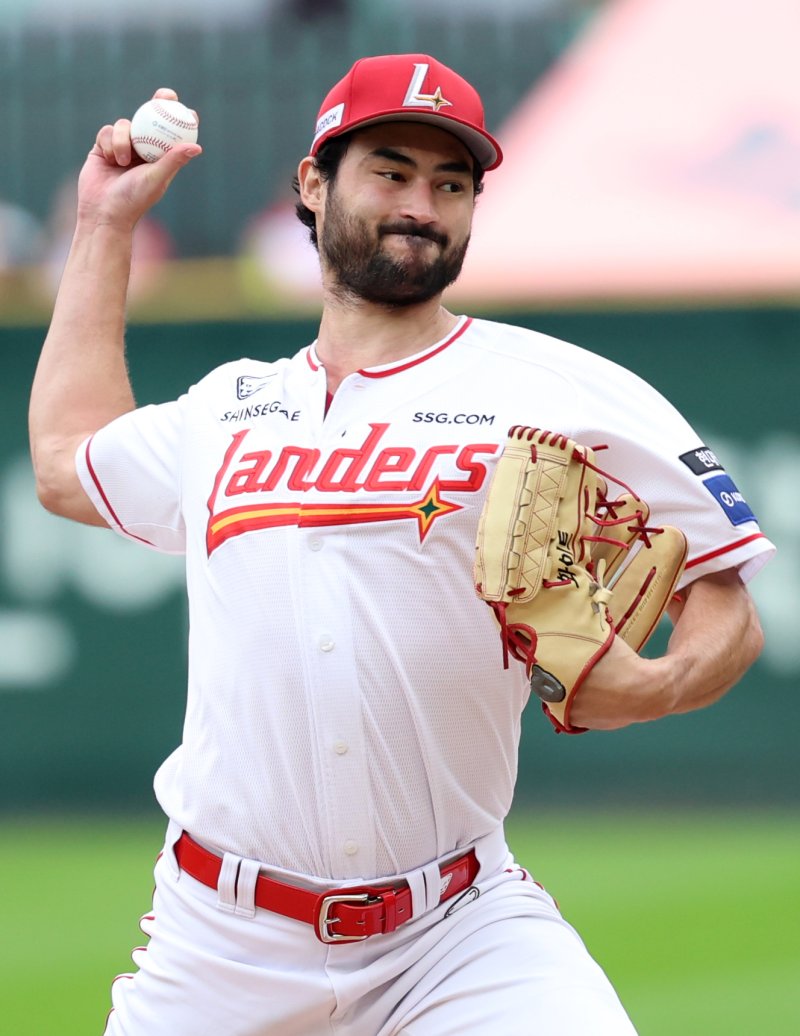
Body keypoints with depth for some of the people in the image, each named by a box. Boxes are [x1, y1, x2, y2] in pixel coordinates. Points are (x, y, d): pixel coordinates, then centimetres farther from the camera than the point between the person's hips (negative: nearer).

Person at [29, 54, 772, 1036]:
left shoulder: (569, 393, -1)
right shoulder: (226, 411, 14)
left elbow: (727, 598, 0)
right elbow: (66, 464, 33)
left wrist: (654, 686, -23)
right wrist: (105, 225, 32)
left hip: (461, 930, -4)